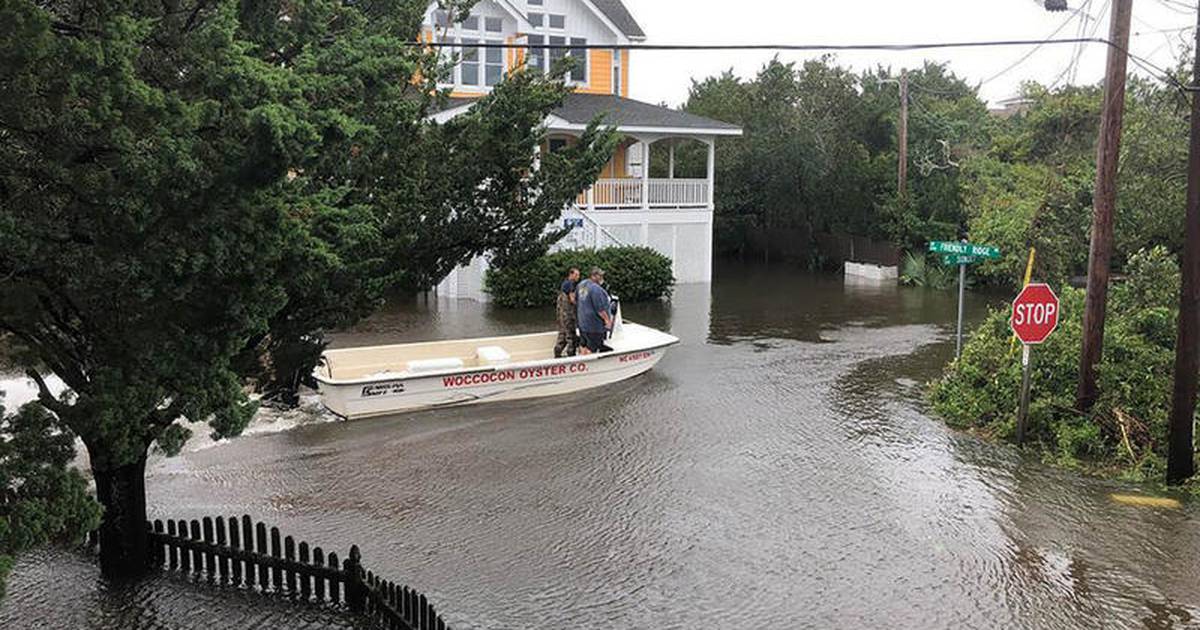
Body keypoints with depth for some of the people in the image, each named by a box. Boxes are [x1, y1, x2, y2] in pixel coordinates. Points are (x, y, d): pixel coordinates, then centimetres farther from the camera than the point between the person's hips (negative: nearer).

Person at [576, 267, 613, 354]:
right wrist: (607, 320, -11)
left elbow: (576, 301, 20)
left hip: (583, 323, 9)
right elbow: (600, 309, -21)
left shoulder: (581, 285, 8)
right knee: (591, 348, -3)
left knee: (585, 346, 17)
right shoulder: (596, 289, -20)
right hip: (594, 325, -9)